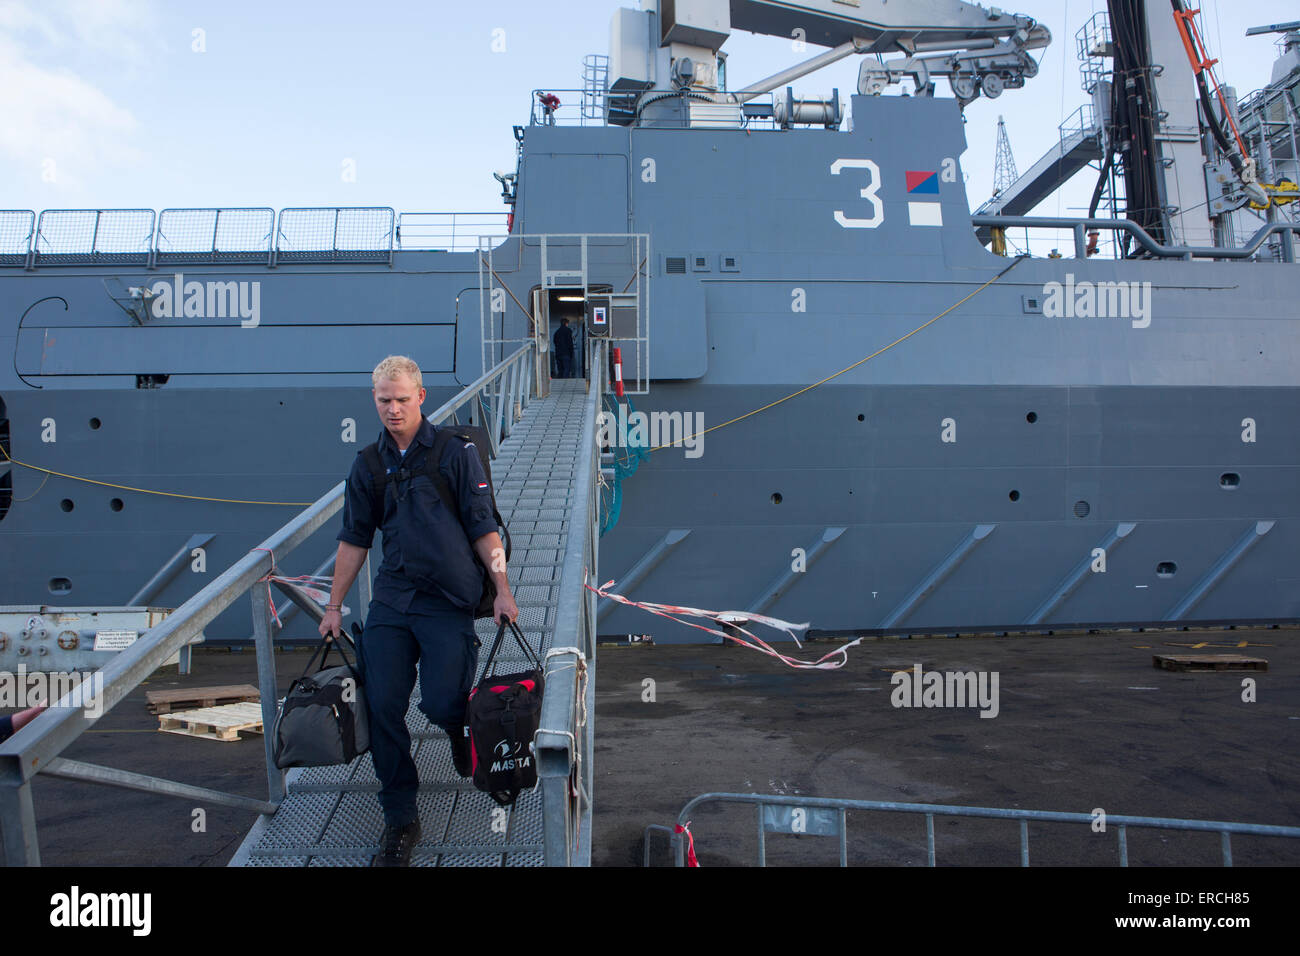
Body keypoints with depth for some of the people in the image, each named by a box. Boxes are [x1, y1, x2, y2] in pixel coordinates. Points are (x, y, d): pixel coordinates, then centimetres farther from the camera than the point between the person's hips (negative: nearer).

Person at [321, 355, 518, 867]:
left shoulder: (456, 451, -2)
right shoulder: (368, 465, 10)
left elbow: (483, 527, -2)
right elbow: (354, 539, 15)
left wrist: (502, 590, -7)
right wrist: (334, 606, 15)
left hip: (450, 600, -4)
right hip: (390, 600, 4)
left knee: (441, 704, -11)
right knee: (382, 706, -3)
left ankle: (465, 733, 29)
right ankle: (400, 818, 13)